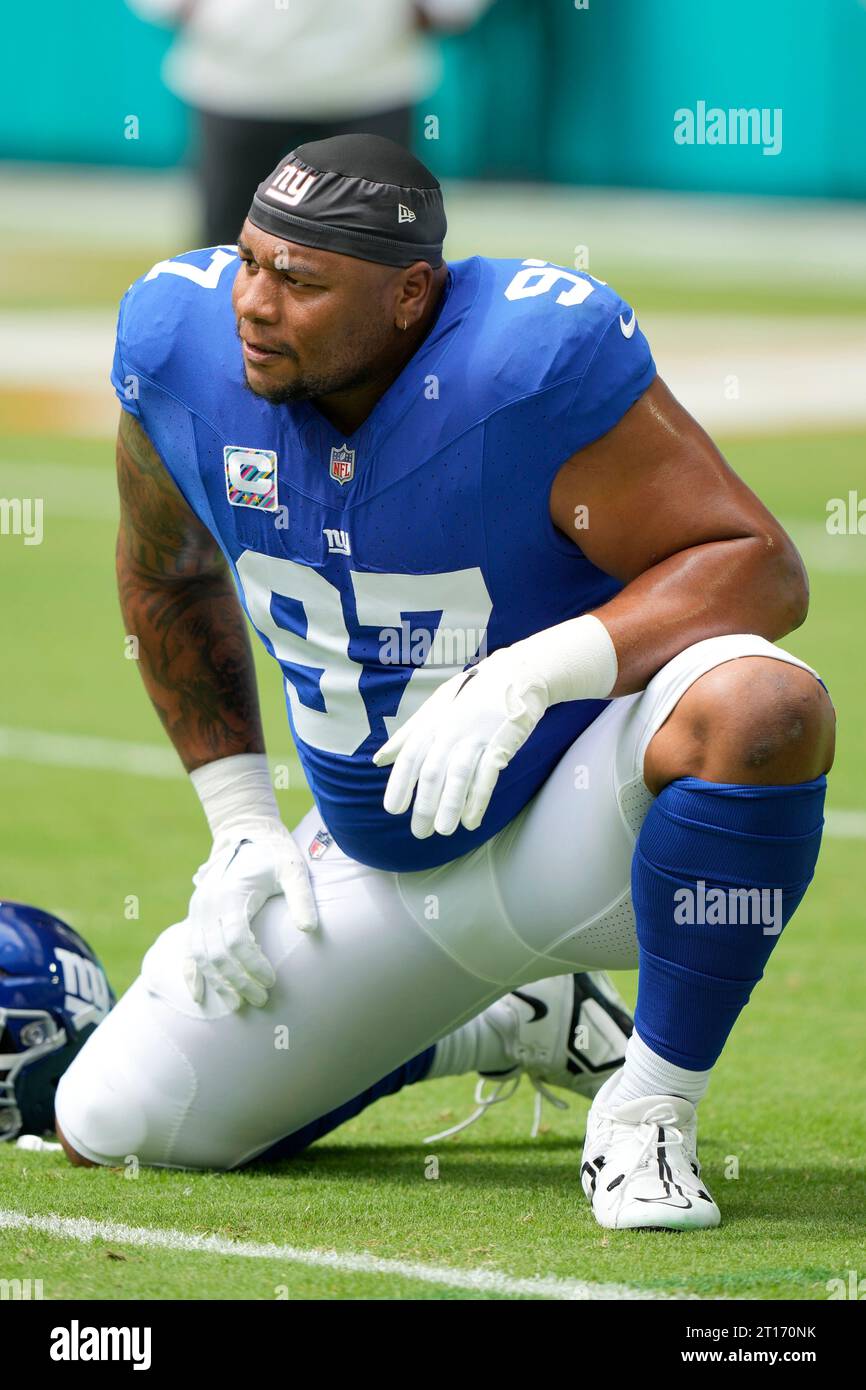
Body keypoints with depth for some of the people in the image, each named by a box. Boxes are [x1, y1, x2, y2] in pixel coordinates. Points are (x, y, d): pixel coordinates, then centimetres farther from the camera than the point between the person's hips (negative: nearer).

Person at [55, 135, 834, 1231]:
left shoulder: (530, 358, -26)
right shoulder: (183, 342, -10)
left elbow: (758, 566, -24)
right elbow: (169, 572, 10)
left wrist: (529, 674, -38)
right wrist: (243, 825, 6)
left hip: (585, 815, -6)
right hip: (385, 863, 6)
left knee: (762, 708, -38)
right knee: (111, 1130, 2)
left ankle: (650, 1108, -19)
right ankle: (502, 1029, 24)